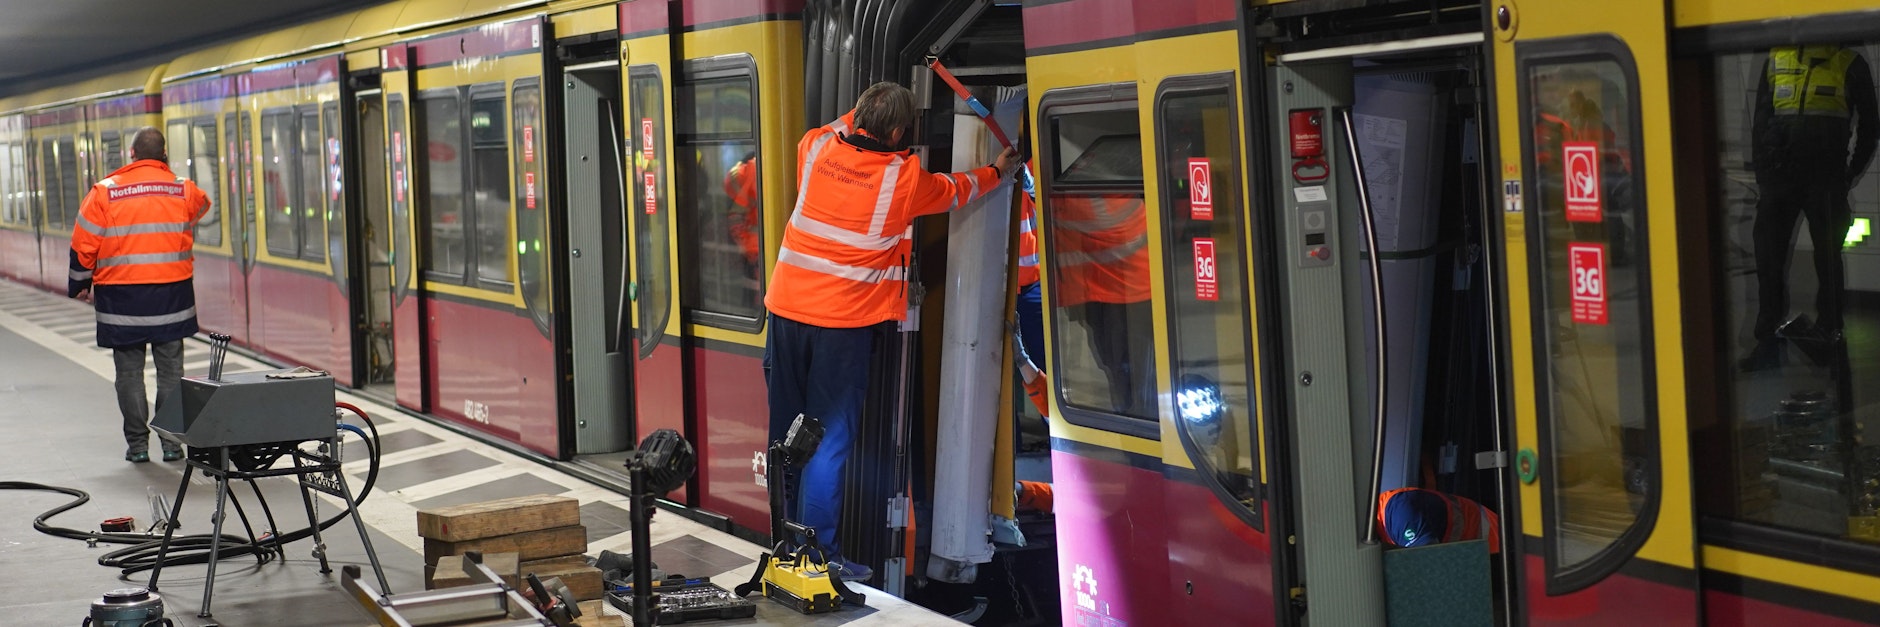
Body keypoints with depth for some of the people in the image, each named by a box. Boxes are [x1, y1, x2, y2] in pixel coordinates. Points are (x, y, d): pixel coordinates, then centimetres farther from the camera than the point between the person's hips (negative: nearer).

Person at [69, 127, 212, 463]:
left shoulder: (104, 192, -5)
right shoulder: (183, 190, 1)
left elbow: (84, 246, -1)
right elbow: (201, 207, 25)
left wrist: (80, 285, 14)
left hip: (121, 297, -1)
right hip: (172, 294, 1)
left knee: (129, 373, 6)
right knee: (171, 371, 7)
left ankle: (137, 444, 8)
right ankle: (172, 441, 7)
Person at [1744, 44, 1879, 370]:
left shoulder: (1849, 64, 3)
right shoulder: (1776, 59, 11)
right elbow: (1760, 119, 15)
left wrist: (1851, 174, 2)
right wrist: (1760, 170, 6)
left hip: (1827, 180, -2)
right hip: (1778, 176, 2)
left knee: (1827, 259, 3)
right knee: (1769, 259, 0)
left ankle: (1828, 333, 11)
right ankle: (1768, 340, 4)